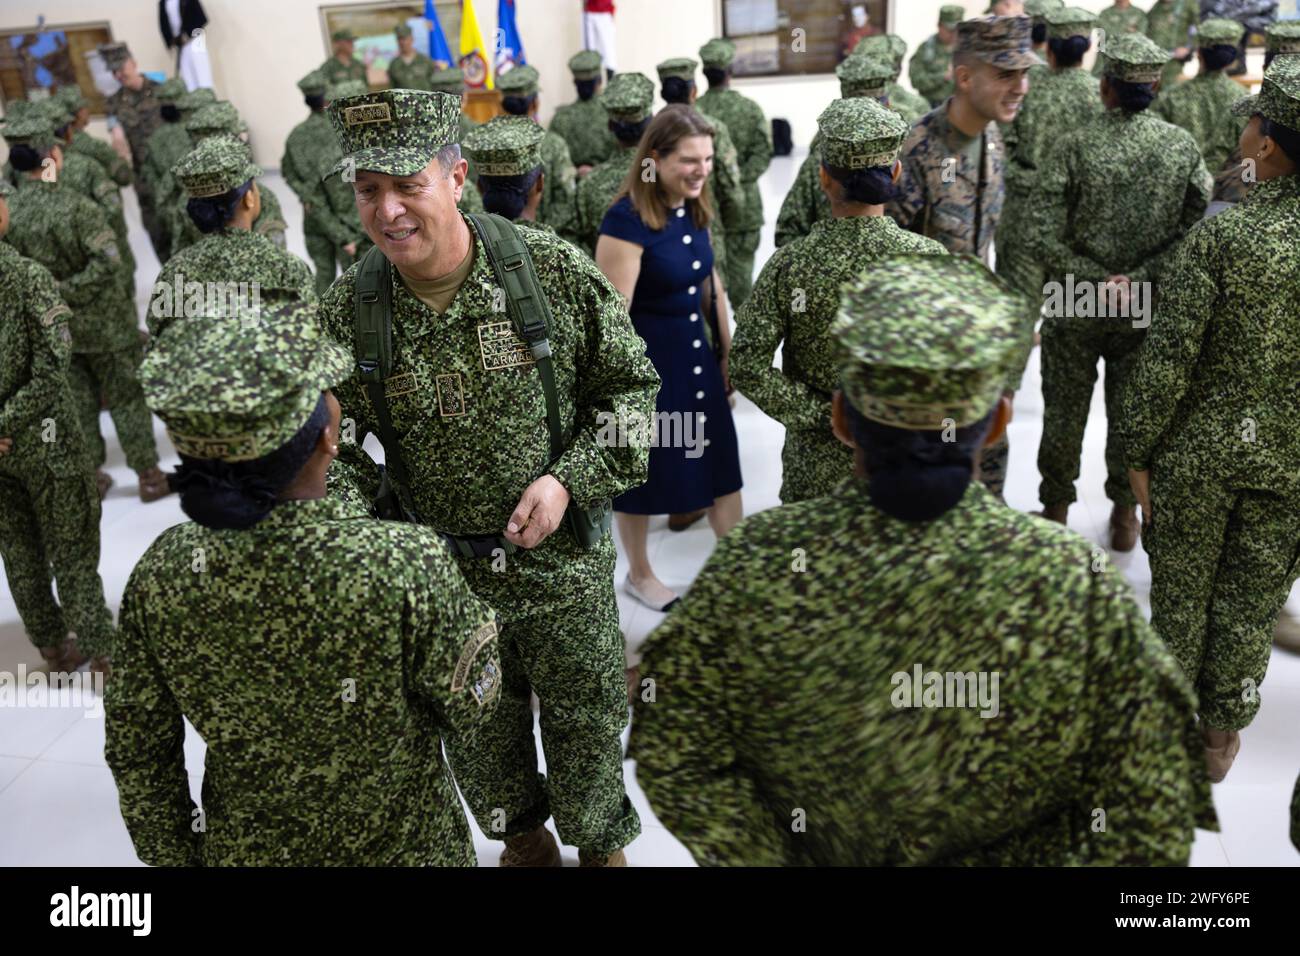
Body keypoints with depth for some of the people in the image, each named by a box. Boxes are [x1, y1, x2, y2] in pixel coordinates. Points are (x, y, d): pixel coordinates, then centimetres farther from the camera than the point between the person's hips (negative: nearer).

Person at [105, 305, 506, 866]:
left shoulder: (160, 574, -19)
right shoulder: (407, 567, -33)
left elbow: (136, 755, -6)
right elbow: (469, 713, -17)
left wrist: (172, 853, 11)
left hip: (240, 847, 3)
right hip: (401, 846, -2)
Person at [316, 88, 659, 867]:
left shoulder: (553, 269, -14)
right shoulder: (346, 311, -10)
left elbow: (631, 385, -5)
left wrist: (569, 479, -17)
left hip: (564, 562, -1)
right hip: (439, 572, 2)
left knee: (587, 721, 17)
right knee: (479, 731, 23)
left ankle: (602, 841, 49)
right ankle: (522, 839, 54)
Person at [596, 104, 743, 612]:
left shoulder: (694, 209, 3)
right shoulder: (627, 220, -21)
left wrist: (726, 353, 16)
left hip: (698, 363, 7)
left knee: (721, 468, 13)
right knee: (639, 473, 14)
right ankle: (640, 575, 36)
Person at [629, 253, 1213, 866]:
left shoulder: (755, 566, -27)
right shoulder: (1078, 587, -28)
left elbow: (674, 757, -17)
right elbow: (1150, 816, -18)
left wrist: (761, 857, -6)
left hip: (815, 851, 0)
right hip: (1009, 856, 1)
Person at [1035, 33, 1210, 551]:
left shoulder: (1075, 146, -14)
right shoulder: (1183, 145, -5)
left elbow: (1051, 240, -18)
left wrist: (1099, 283, -11)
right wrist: (1139, 279, -11)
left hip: (1077, 307, -2)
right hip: (1148, 310, 2)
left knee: (1064, 412, 12)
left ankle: (1055, 513, 26)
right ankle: (1125, 516, 29)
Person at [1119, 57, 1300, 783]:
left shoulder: (1223, 235, -18)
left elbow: (1169, 359, -18)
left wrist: (1139, 450, -6)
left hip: (1199, 450, -3)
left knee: (1181, 593, 16)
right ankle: (1222, 734, 34)